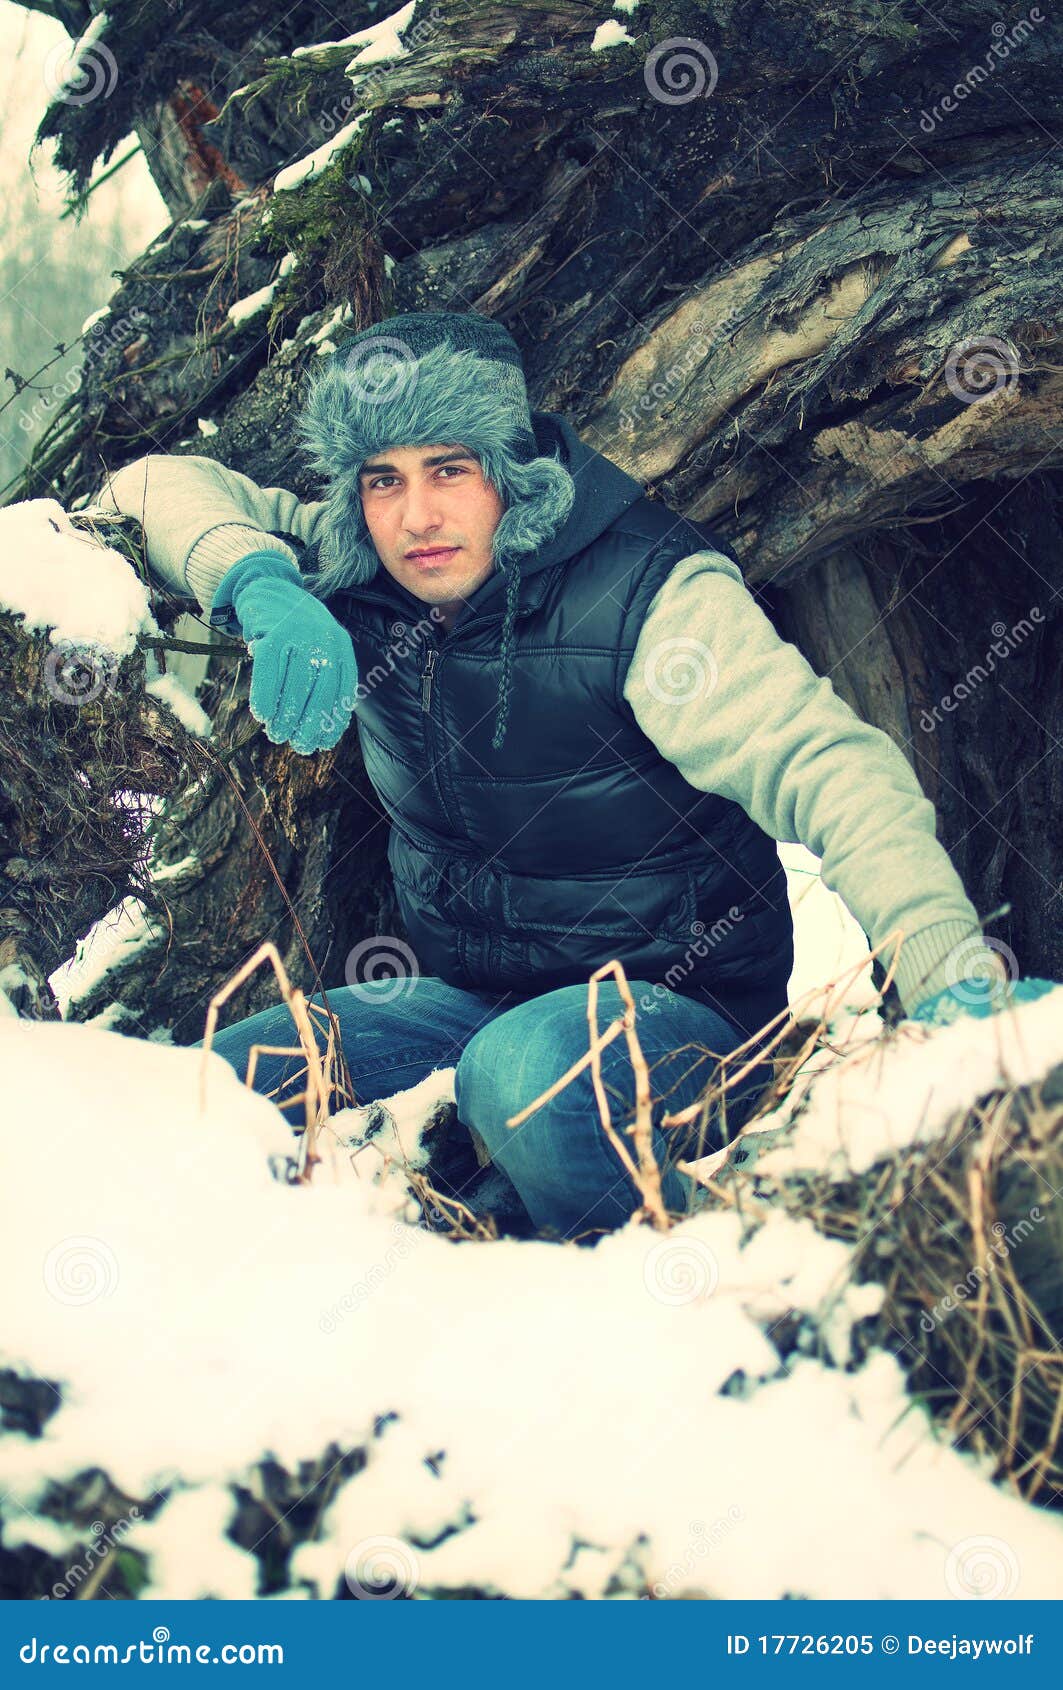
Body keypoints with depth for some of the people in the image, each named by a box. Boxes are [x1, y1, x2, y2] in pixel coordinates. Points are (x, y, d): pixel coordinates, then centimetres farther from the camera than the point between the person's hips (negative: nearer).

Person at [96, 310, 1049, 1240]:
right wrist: (259, 586, -22)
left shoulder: (646, 592, -19)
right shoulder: (354, 585, -2)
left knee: (525, 1072, -38)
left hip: (677, 998, -6)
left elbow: (827, 764, -29)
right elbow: (162, 486, 2)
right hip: (468, 995, 6)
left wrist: (951, 972, -45)